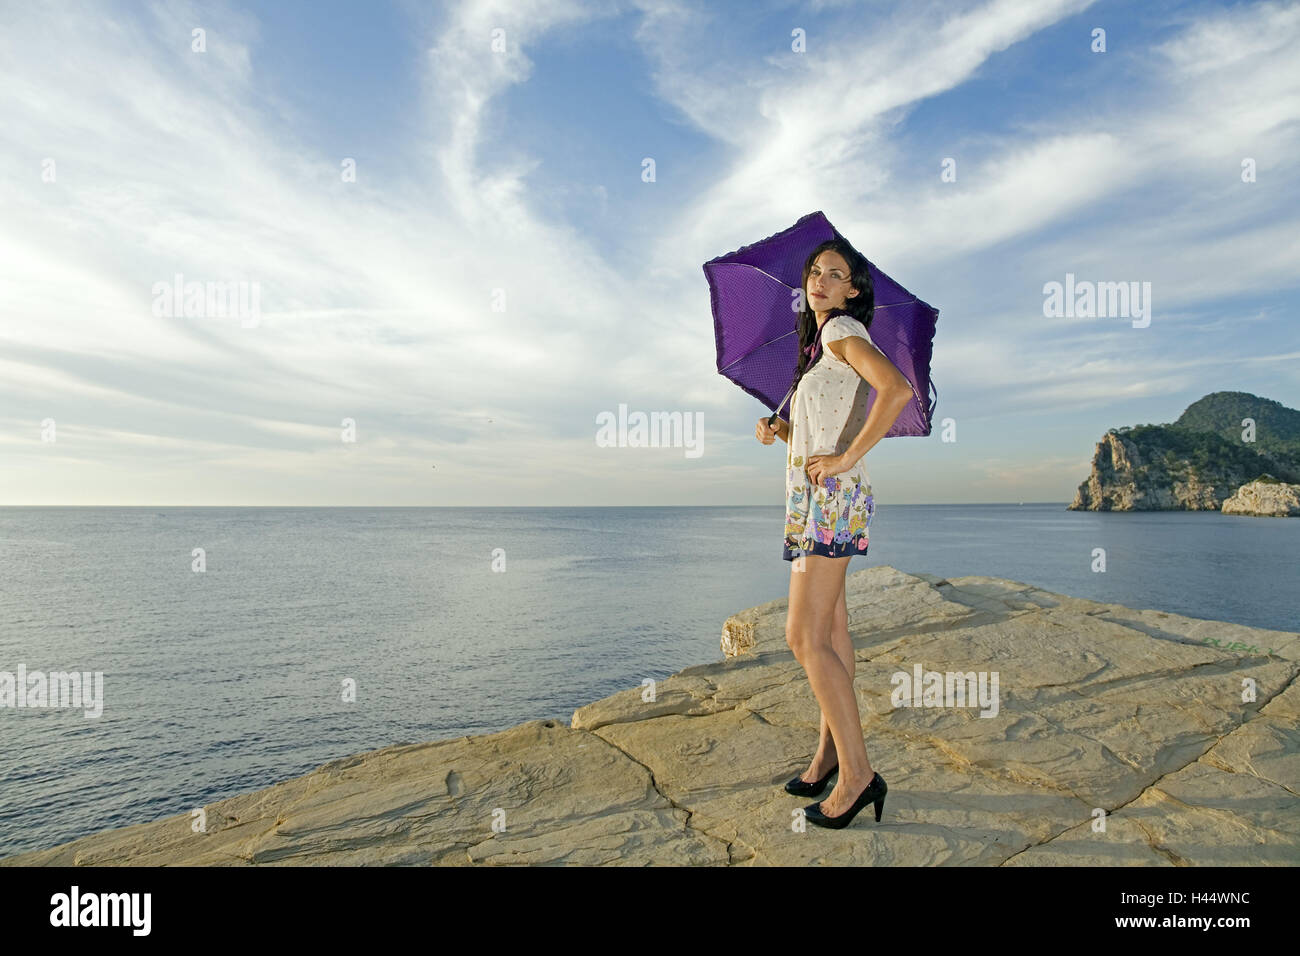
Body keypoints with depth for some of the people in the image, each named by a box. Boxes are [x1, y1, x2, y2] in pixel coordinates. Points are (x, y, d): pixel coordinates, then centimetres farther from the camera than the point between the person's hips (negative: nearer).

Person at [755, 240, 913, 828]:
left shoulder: (843, 329, -6)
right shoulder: (819, 345, 21)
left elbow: (898, 388, -25)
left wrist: (847, 458, -22)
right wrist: (777, 432, 6)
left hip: (831, 497, -10)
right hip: (814, 499, 10)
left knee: (804, 637, -11)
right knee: (829, 632, 12)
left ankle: (857, 773, -3)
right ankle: (830, 752, 22)